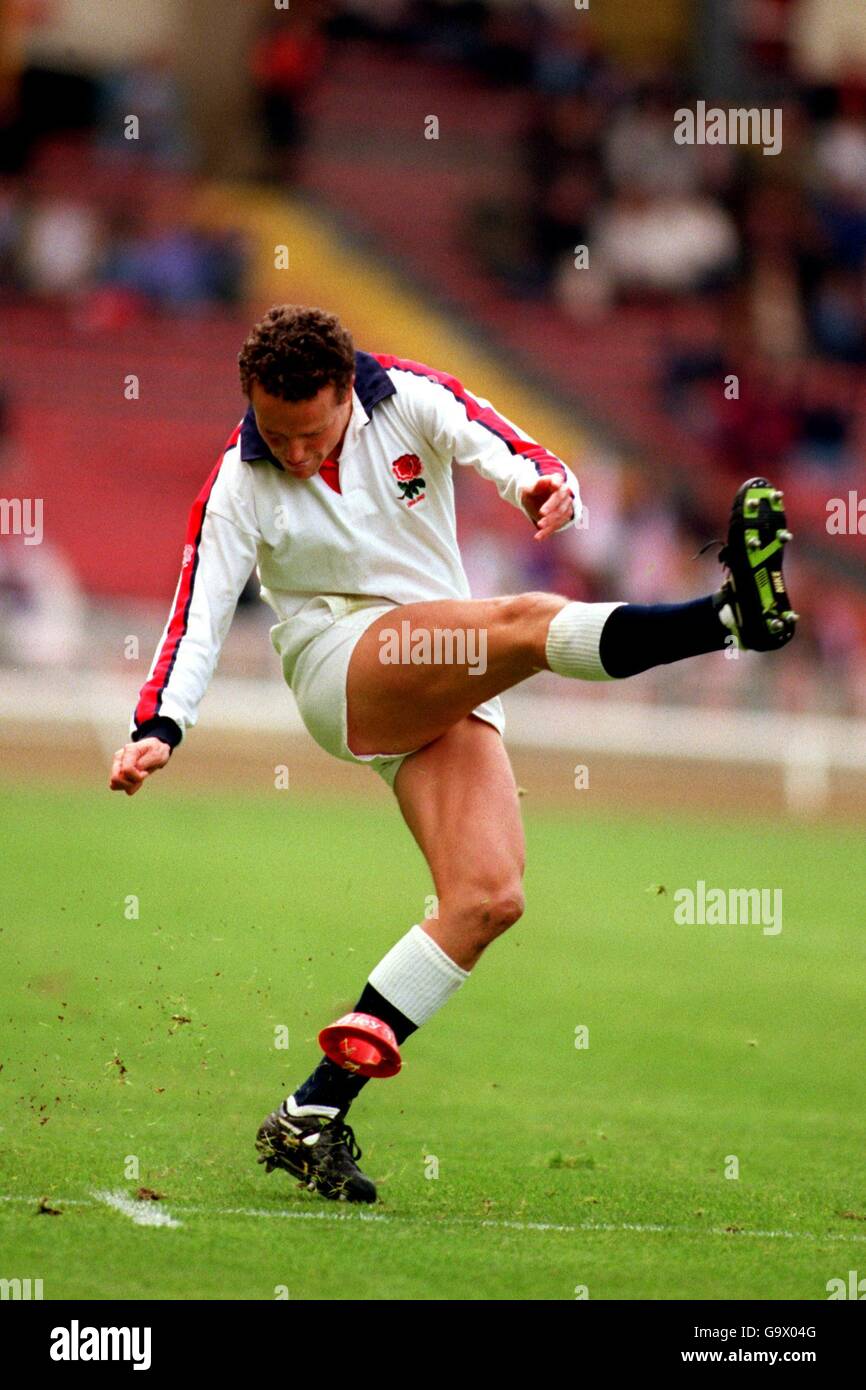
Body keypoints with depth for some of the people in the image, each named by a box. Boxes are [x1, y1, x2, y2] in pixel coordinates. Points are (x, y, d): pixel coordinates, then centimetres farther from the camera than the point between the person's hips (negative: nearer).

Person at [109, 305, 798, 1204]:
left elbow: (514, 458, -10)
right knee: (529, 621, -29)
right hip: (341, 670, -3)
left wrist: (548, 487, -34)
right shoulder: (240, 484, -5)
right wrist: (158, 730, -24)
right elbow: (199, 614, -8)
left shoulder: (410, 400, -1)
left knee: (488, 898, -16)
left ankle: (313, 1115, -16)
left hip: (451, 690, 3)